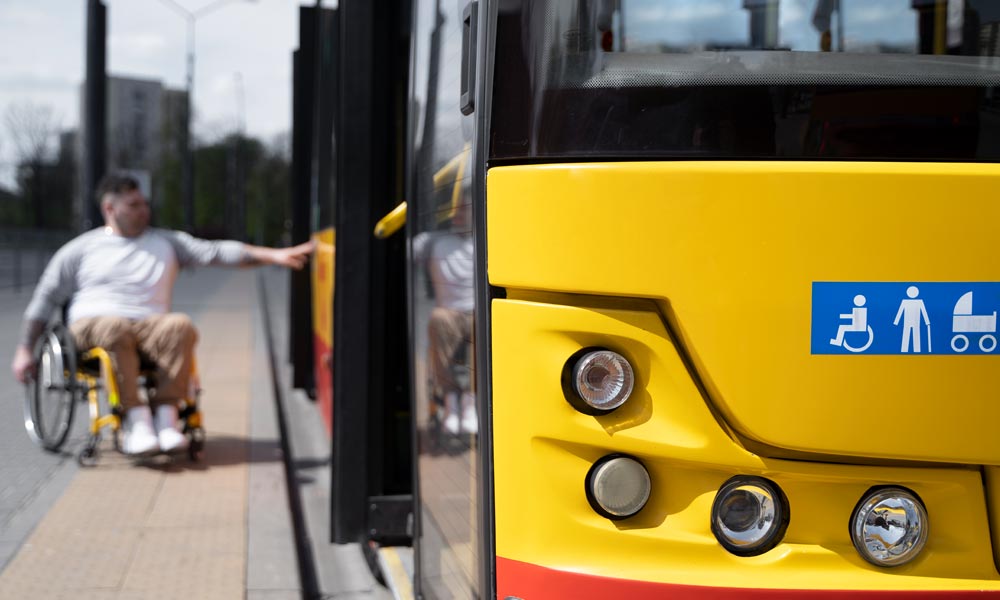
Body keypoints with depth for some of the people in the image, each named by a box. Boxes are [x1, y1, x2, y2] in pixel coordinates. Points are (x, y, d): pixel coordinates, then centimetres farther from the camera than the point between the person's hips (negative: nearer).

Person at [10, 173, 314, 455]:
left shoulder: (165, 242, 20)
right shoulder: (81, 249, 15)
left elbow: (215, 252, 10)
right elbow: (45, 299, 16)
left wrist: (274, 255, -3)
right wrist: (24, 350, 7)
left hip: (151, 326, 2)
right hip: (92, 324, -2)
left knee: (181, 326, -33)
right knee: (116, 329, -39)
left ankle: (166, 414, -36)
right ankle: (137, 418, -39)